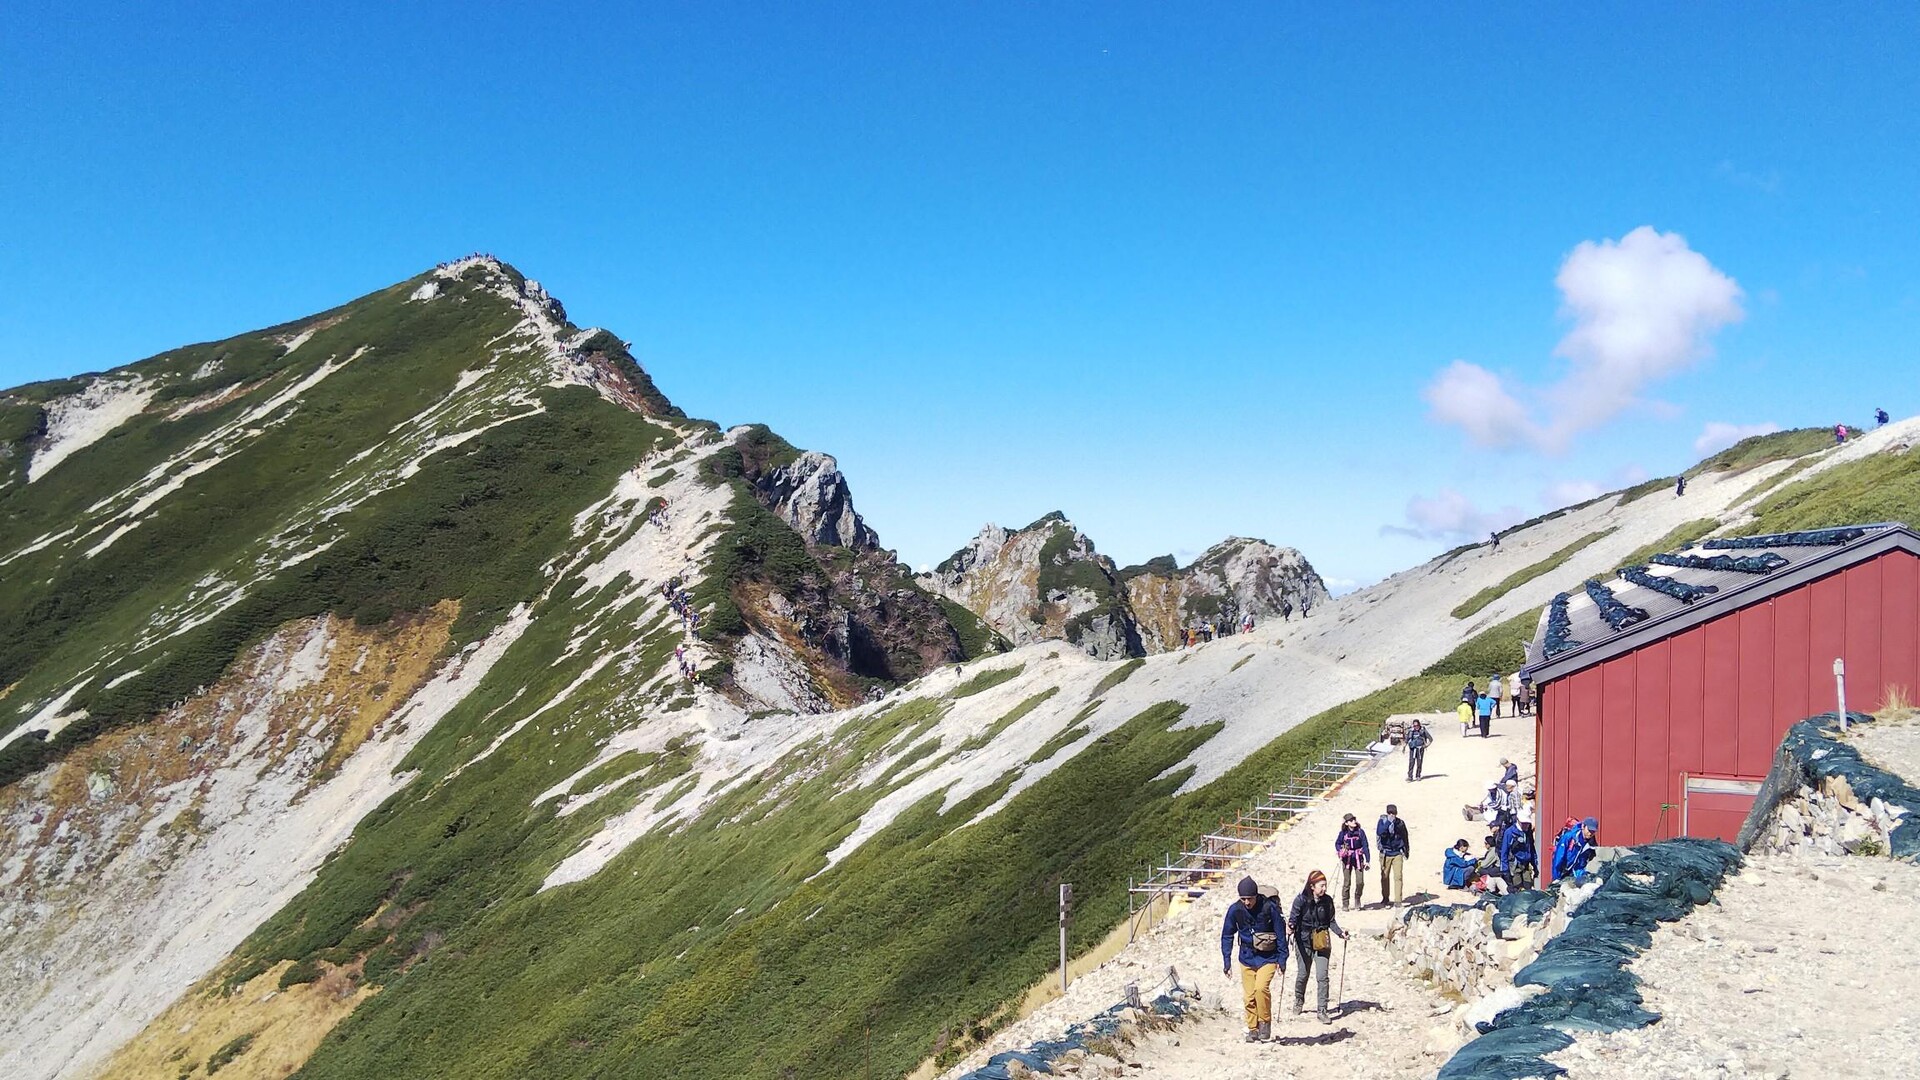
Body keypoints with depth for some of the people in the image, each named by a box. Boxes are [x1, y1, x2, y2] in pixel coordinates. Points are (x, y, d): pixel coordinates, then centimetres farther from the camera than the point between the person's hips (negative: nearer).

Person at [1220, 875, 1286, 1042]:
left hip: (1268, 957, -3)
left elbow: (1281, 934, -5)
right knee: (1249, 995, 1)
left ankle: (1265, 1022, -1)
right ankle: (1253, 1029, 18)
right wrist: (1226, 961, 1)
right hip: (1247, 957, 3)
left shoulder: (1270, 908, -17)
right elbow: (1227, 936, 4)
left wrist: (1282, 959, -4)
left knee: (1261, 987, -22)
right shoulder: (1235, 910, -9)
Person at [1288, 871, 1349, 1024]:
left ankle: (1322, 1011, 0)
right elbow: (1294, 919, -10)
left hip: (1321, 943, 1)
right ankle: (1299, 1001, 38)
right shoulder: (1301, 900, -12)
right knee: (1302, 975, 11)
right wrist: (1291, 926, -31)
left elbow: (1331, 921, 5)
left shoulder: (1327, 900, -3)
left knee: (1322, 976, -7)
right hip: (1304, 942, -1)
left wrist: (1340, 933, -10)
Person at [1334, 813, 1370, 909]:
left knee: (1360, 882, -5)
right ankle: (1345, 904, 12)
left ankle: (1357, 898, 22)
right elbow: (1337, 844, 8)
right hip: (1347, 859, 0)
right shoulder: (1343, 833, -5)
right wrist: (1340, 850, -13)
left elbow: (1365, 846, -2)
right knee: (1346, 883, 0)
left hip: (1358, 859, 0)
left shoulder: (1360, 832, -5)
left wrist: (1367, 860, -6)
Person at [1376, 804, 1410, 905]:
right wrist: (1389, 822, -27)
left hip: (1398, 853, 1)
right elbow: (1379, 833, -22)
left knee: (1398, 877, -7)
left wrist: (1407, 850, 21)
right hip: (1385, 853, -1)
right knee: (1385, 877, 7)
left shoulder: (1400, 823, 2)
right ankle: (1385, 899, 22)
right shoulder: (1382, 821, -5)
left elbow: (1405, 837, 15)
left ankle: (1398, 901, -4)